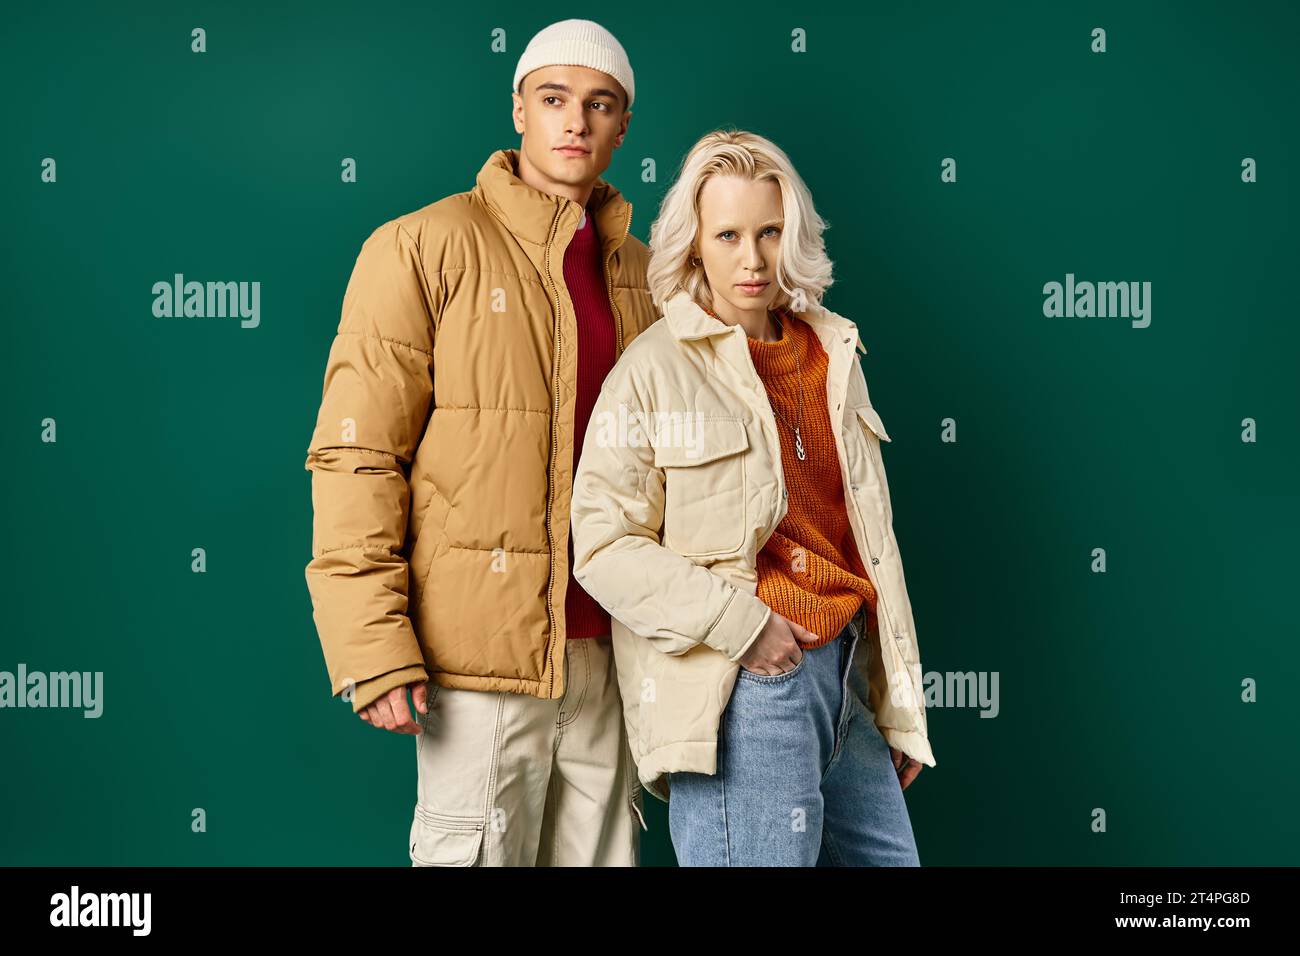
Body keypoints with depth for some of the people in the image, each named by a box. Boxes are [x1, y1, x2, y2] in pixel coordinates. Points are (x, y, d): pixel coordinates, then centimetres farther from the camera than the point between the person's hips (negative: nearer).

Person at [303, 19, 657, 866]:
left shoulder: (637, 270, 11)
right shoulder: (423, 248, -5)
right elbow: (356, 456, -10)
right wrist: (372, 646, -15)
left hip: (610, 652, 6)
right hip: (483, 656, -5)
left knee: (603, 852, 14)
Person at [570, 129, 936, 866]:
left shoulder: (834, 355, 13)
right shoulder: (654, 369, -4)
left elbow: (873, 540, 15)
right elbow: (605, 547, -10)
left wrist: (901, 711, 15)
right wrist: (740, 623, -18)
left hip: (849, 674, 6)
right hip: (743, 688, -6)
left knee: (891, 854, 10)